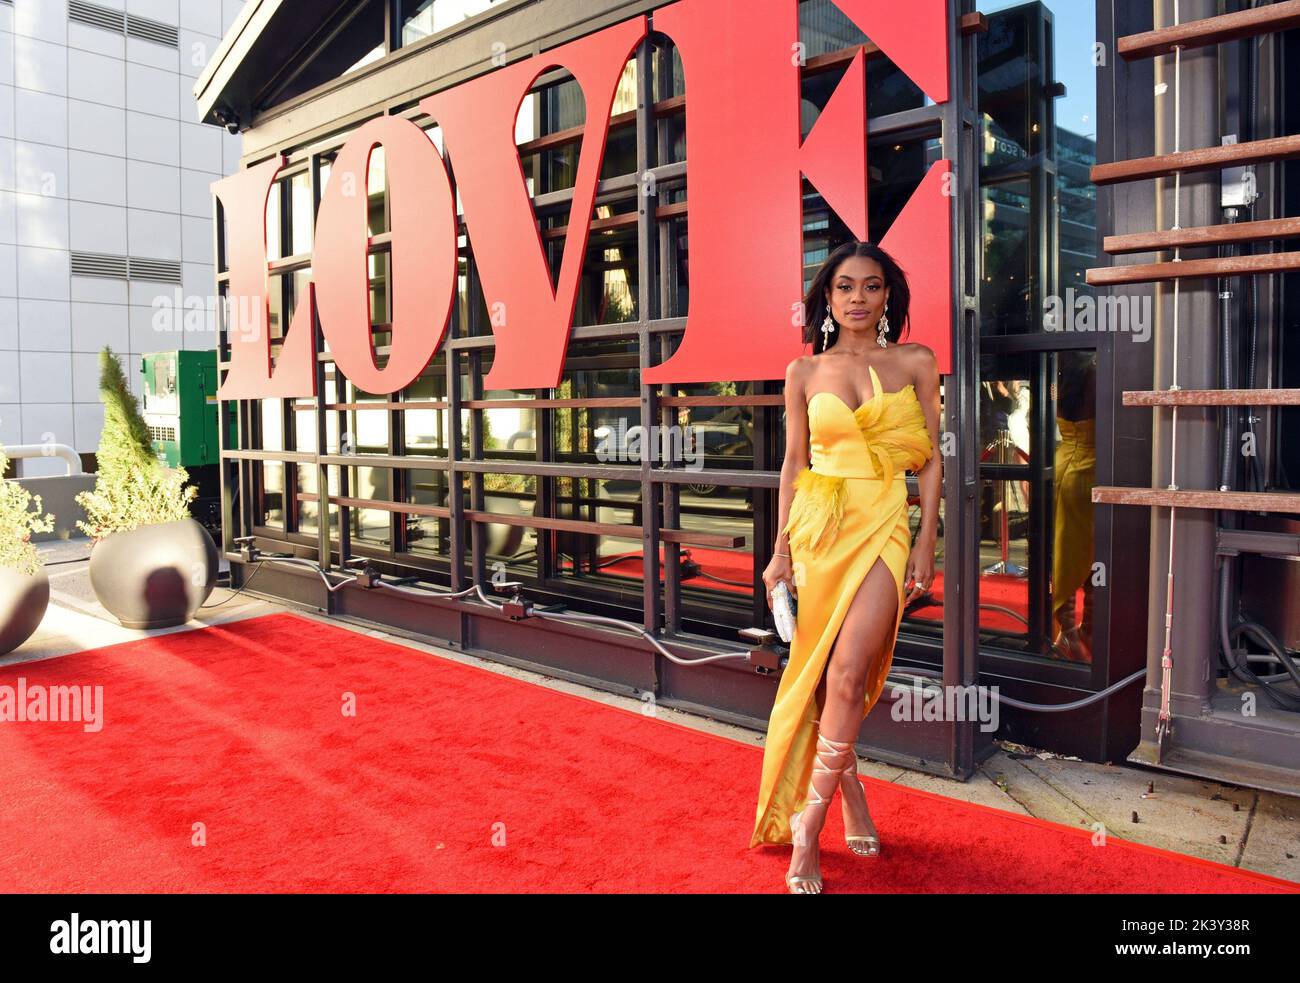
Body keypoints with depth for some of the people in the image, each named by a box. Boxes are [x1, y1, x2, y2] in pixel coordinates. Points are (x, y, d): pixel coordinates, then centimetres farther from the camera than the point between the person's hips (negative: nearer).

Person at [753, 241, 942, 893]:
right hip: (817, 523, 2)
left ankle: (807, 834, -2)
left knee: (847, 675, -13)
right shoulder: (805, 371, 7)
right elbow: (794, 462, 8)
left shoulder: (916, 363, 5)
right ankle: (853, 804, 27)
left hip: (883, 526, -2)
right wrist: (781, 549, 3)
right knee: (819, 672, 6)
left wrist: (926, 542, -3)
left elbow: (931, 459, 5)